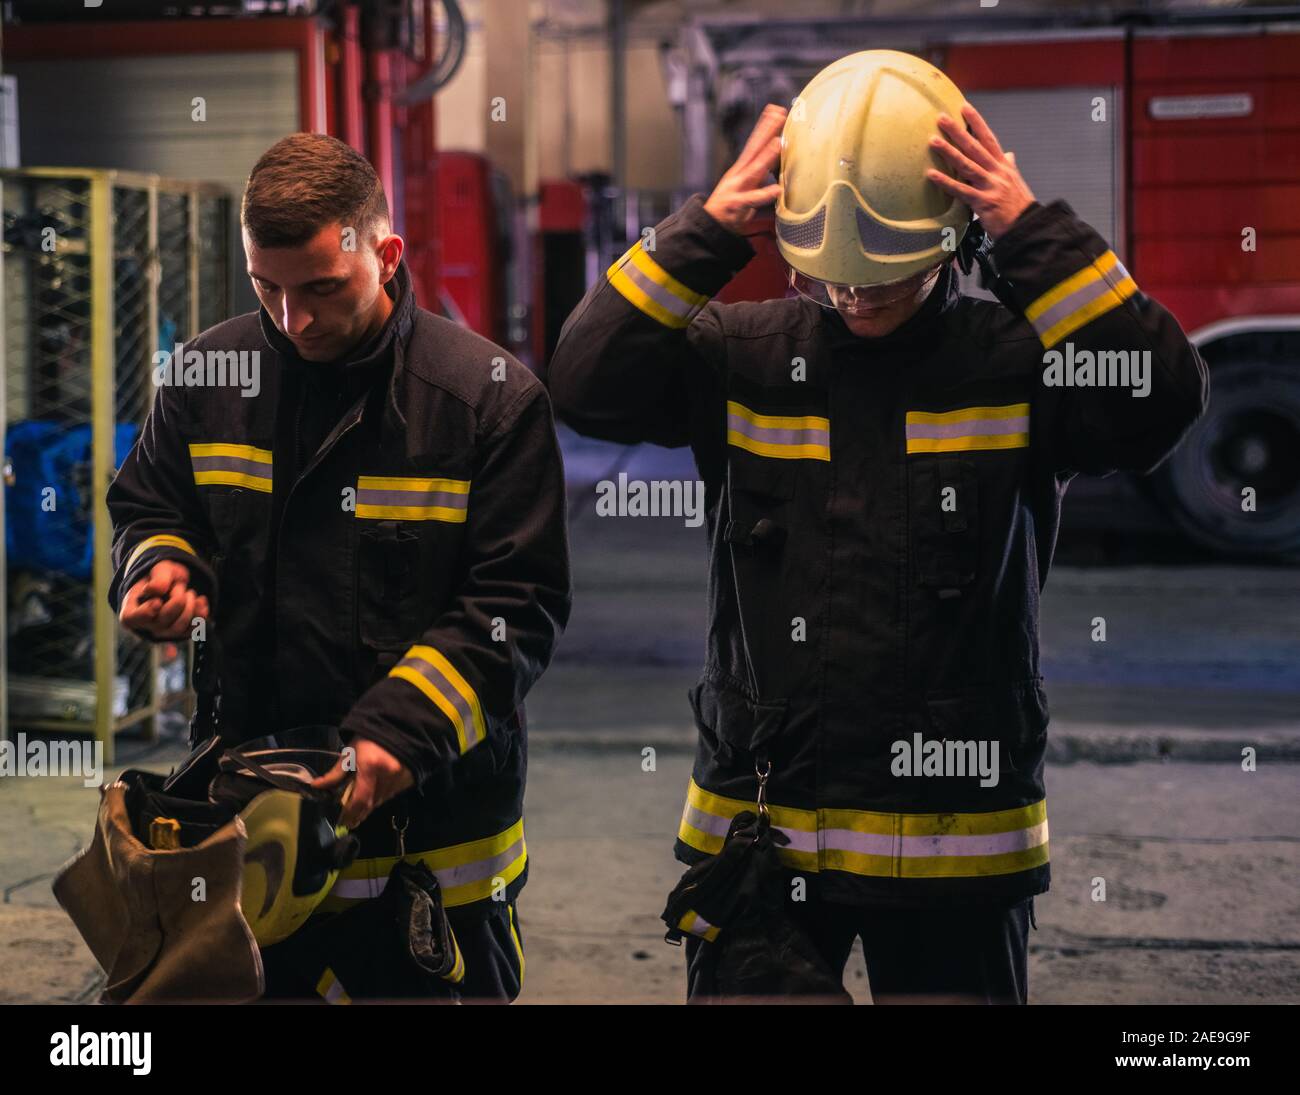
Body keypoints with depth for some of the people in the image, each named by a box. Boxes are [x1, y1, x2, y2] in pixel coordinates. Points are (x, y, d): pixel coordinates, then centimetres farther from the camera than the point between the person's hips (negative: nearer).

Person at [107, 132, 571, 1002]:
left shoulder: (491, 396, -10)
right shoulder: (206, 374, 2)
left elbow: (521, 608, -10)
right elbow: (146, 507, 18)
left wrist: (406, 729, -22)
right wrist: (160, 566, -6)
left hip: (435, 825, -3)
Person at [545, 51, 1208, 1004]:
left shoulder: (1015, 362, -3)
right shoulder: (745, 356, 1)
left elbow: (1163, 398, -19)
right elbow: (586, 384, -10)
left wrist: (1033, 234, -21)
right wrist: (704, 233, -16)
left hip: (955, 849, -1)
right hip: (757, 827, 2)